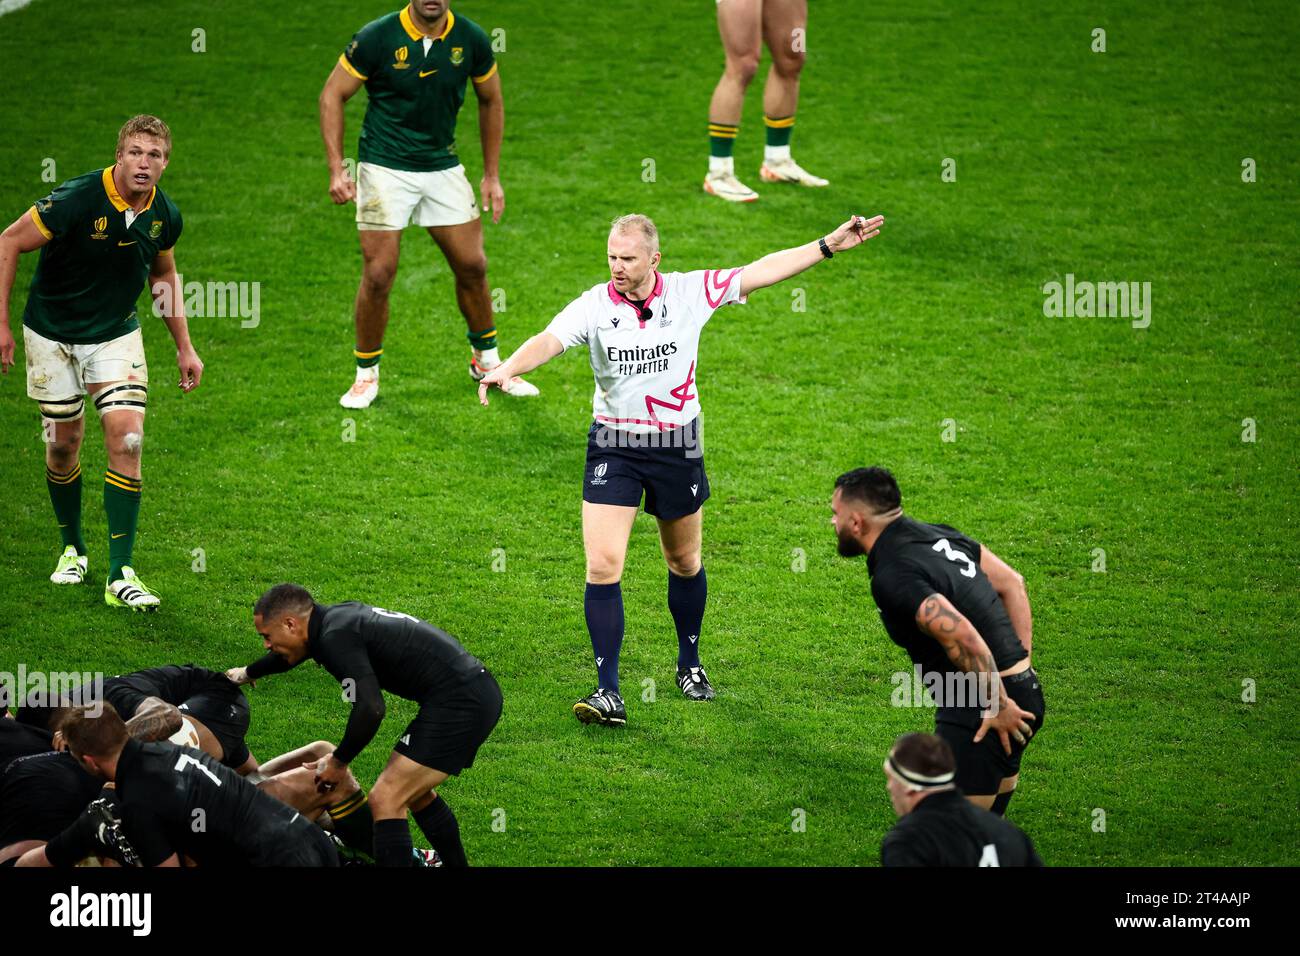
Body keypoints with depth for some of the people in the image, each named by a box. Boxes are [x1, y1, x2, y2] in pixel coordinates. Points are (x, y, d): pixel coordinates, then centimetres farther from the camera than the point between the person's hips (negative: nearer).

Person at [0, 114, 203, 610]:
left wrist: (184, 347, 13)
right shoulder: (76, 200, -24)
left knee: (126, 439, -13)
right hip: (52, 335, -2)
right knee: (63, 446, 5)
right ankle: (73, 549, 31)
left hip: (116, 336, 2)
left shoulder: (164, 215, -8)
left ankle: (121, 574, -11)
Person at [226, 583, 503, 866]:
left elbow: (370, 709, -27)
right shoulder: (339, 617, 15)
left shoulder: (336, 638, -16)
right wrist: (247, 673, 58)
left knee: (386, 799, -11)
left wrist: (338, 762, -10)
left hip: (457, 702, -10)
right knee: (413, 792, 25)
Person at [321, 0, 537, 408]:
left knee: (472, 266, 5)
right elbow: (332, 95, -6)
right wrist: (336, 169, -13)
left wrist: (492, 175, 11)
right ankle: (366, 375, 10)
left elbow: (491, 101, 11)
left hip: (443, 167, 3)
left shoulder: (471, 38, -5)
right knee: (378, 275, -7)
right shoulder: (377, 37, -15)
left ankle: (486, 360, 27)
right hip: (384, 169, -3)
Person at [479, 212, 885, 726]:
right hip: (612, 447, -1)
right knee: (602, 565, -12)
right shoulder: (594, 305, -11)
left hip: (677, 445, 1)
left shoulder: (690, 292, -7)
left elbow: (762, 271, -3)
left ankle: (690, 664, 39)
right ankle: (608, 692, -9)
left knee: (684, 562, 16)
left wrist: (829, 245, -5)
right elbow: (549, 340, -26)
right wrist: (507, 367, -46)